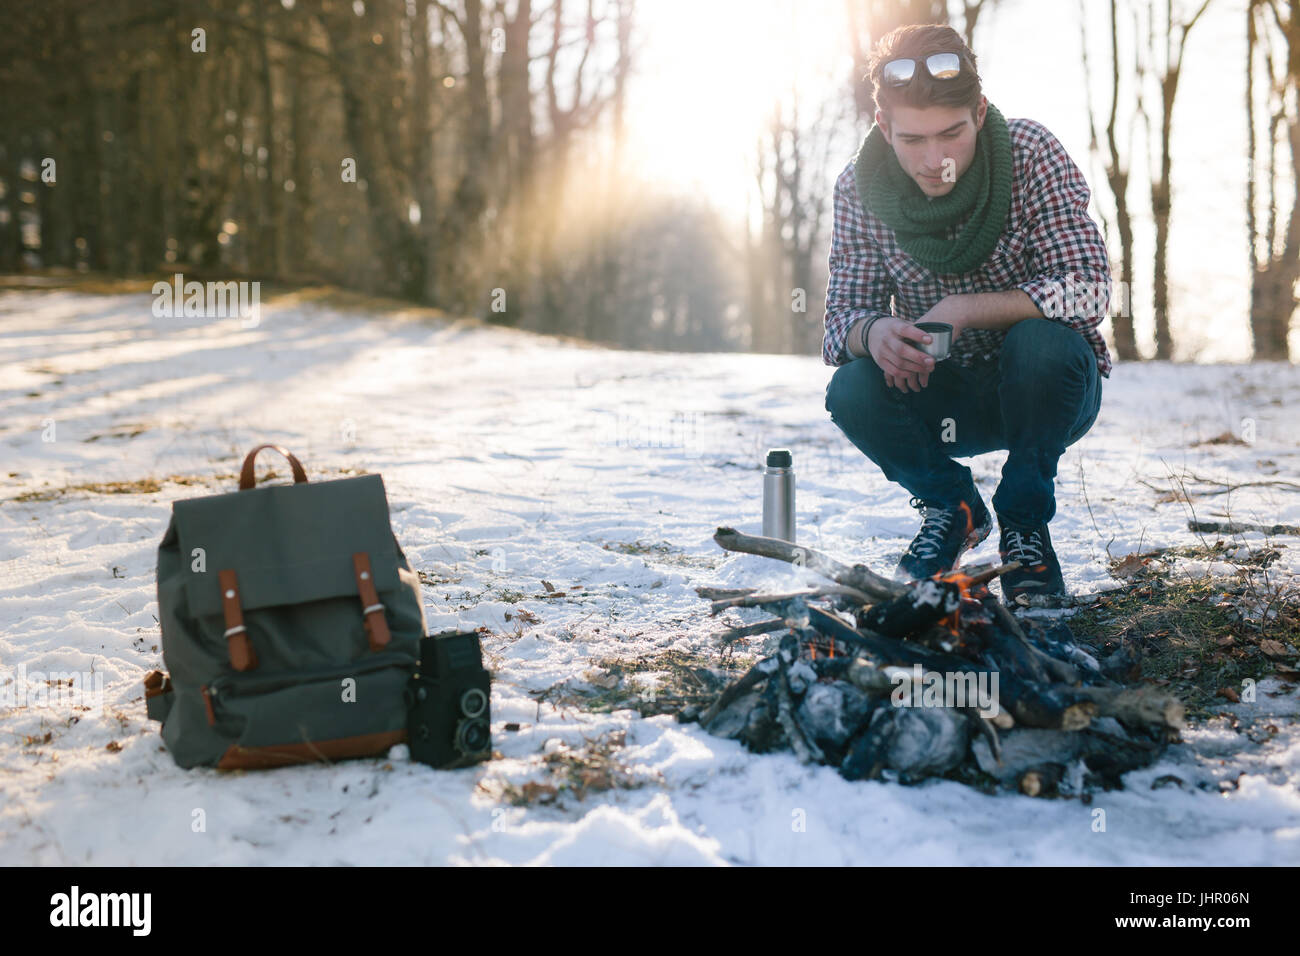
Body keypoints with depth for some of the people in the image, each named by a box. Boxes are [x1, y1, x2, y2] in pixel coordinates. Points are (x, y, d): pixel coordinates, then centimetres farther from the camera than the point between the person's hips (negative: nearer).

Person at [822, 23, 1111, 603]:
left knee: (1041, 342, -35)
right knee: (851, 391, -27)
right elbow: (841, 316, -10)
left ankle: (1024, 519, -8)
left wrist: (961, 309, -32)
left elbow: (1087, 291, -25)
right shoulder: (860, 188, -11)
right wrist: (873, 332, -35)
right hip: (943, 396, 2)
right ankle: (950, 506, 4)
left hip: (1047, 388, -2)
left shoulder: (1031, 155, -18)